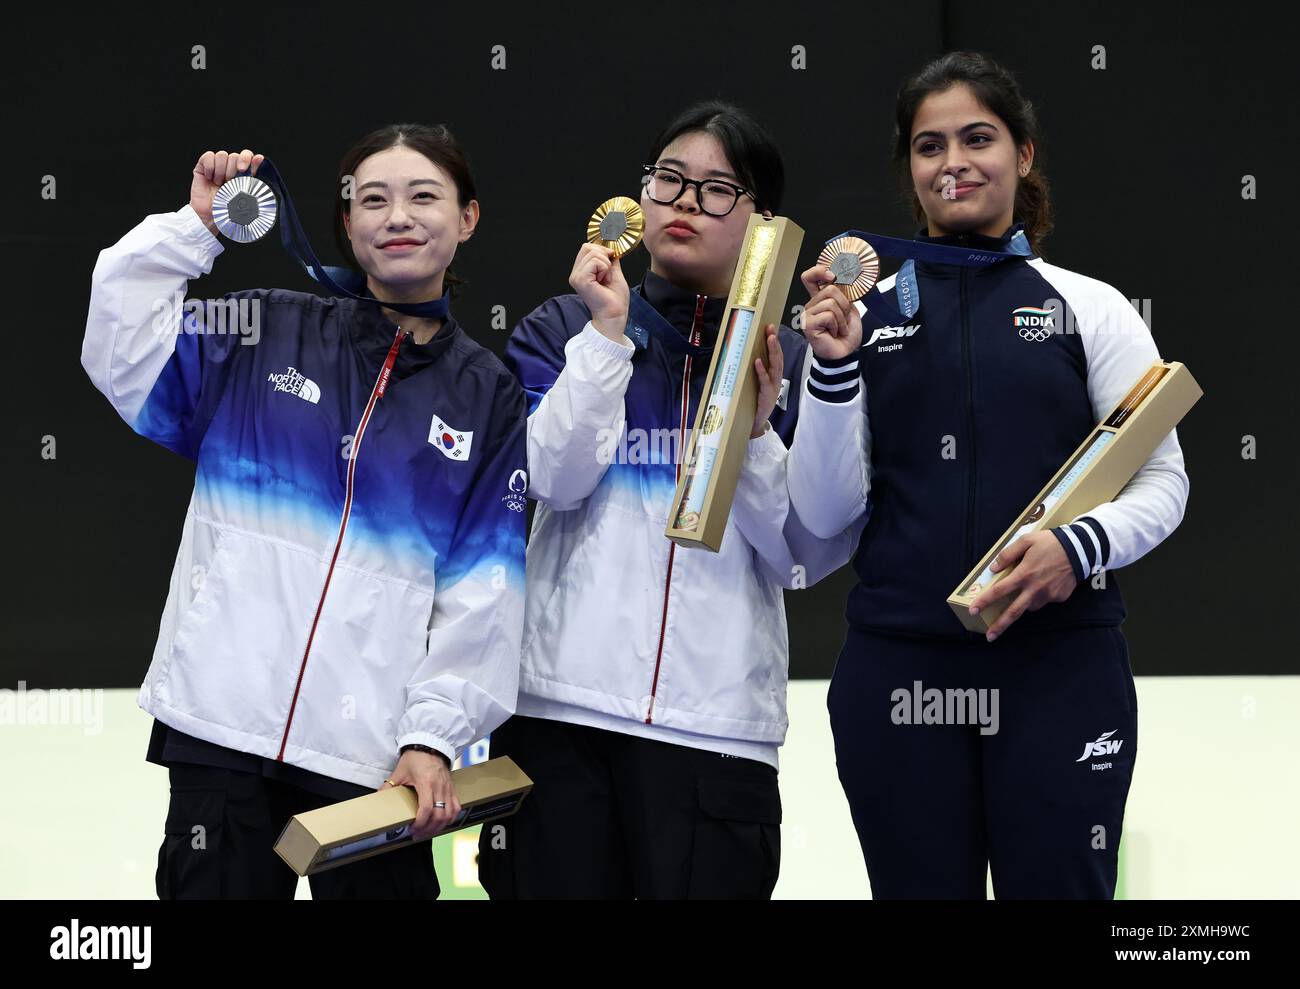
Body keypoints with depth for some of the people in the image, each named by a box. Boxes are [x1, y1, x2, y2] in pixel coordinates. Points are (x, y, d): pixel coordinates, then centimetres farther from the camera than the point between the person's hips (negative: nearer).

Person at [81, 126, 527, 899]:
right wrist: (195, 227, -1)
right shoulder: (270, 335, 9)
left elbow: (484, 587, 3)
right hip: (225, 733, 0)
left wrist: (434, 734, -6)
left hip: (380, 756, 0)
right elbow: (122, 351, -2)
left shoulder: (489, 395, 8)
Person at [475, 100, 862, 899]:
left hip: (718, 720, 0)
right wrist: (607, 329, -9)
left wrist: (754, 433, -11)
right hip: (558, 706, 0)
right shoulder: (564, 330, 11)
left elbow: (803, 556, 2)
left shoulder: (790, 362, 9)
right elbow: (557, 476, -7)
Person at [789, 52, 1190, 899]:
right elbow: (824, 512, 5)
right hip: (898, 674, 1)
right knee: (920, 886, 7)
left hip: (1060, 670, -1)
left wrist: (1082, 545, -17)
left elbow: (1163, 480, 2)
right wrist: (833, 370, -9)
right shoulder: (865, 314, 8)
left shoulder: (1089, 308, 4)